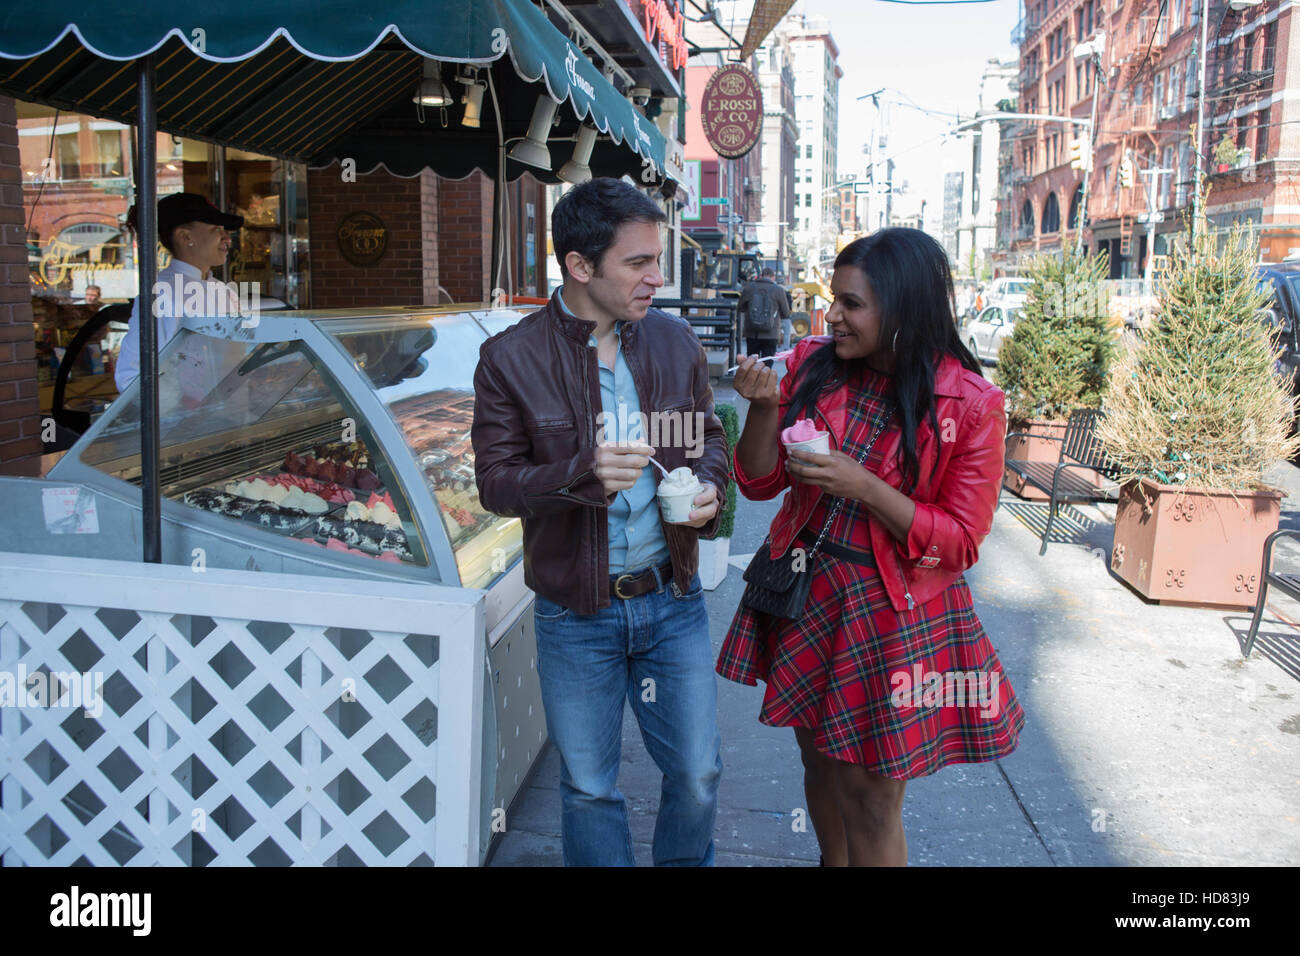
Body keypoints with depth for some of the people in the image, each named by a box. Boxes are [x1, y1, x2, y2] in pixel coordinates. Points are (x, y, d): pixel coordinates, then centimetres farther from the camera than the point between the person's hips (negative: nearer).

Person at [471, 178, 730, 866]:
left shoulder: (675, 340, 1)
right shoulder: (512, 359, -9)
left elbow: (708, 437, 13)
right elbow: (494, 481, -10)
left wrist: (709, 485, -10)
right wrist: (583, 474, -27)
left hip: (672, 598, 3)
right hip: (576, 611, -2)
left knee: (698, 776, 13)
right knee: (589, 789, 14)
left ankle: (683, 863, 40)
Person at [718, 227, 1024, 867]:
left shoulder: (970, 405, -13)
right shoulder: (813, 366, -2)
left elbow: (959, 540, -13)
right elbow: (760, 482, 2)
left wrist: (863, 486, -24)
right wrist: (765, 408, -17)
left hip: (891, 614, -4)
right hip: (804, 596, 4)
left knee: (872, 802, 9)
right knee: (820, 763, 23)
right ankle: (832, 859, 48)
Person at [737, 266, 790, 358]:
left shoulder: (749, 287, 1)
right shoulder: (778, 290, -5)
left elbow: (740, 309, 9)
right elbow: (786, 313, 4)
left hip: (751, 334, 2)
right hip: (770, 335, -2)